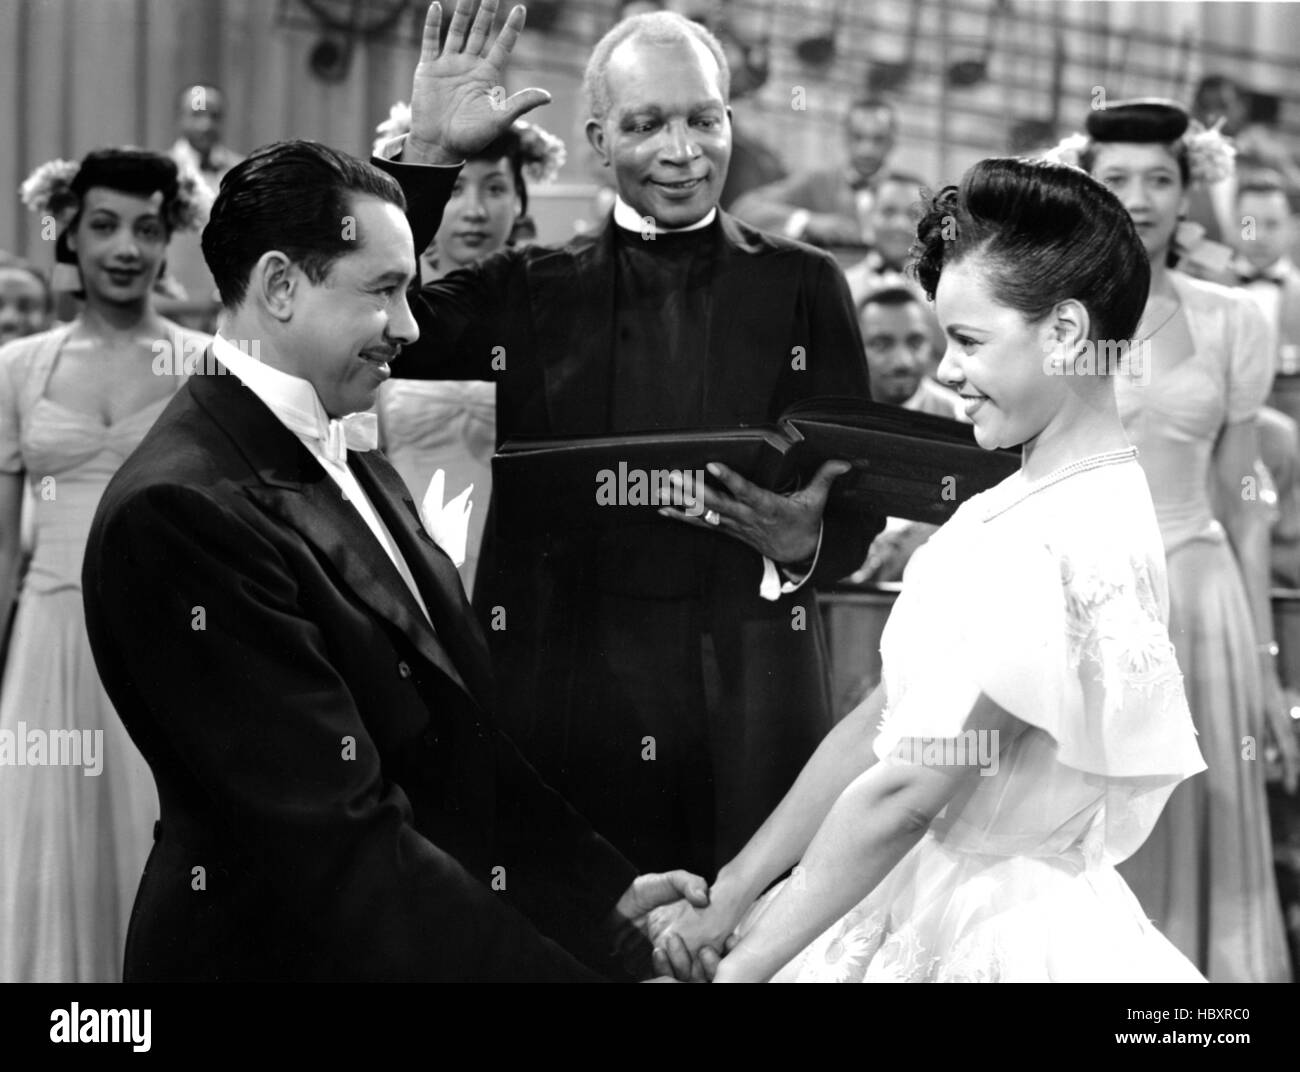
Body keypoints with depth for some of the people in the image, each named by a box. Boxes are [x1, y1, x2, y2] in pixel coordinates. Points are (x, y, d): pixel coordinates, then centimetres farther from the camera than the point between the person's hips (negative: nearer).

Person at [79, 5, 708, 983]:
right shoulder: (180, 513, -20)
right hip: (286, 949, -8)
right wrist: (606, 964, -24)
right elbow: (343, 841, -24)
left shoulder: (344, 454, 8)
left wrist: (609, 893, 2)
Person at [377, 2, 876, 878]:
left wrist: (802, 545, -15)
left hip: (751, 703, 0)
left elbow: (858, 494, 7)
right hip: (560, 700, 0)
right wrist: (428, 152, -7)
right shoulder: (529, 292, 10)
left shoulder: (803, 287, 9)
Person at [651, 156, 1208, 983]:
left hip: (996, 931, -7)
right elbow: (883, 717, 7)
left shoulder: (1069, 539, -21)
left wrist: (743, 965, -16)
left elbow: (902, 793, -21)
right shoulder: (1019, 504, 6)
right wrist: (733, 892, 6)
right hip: (927, 899, 8)